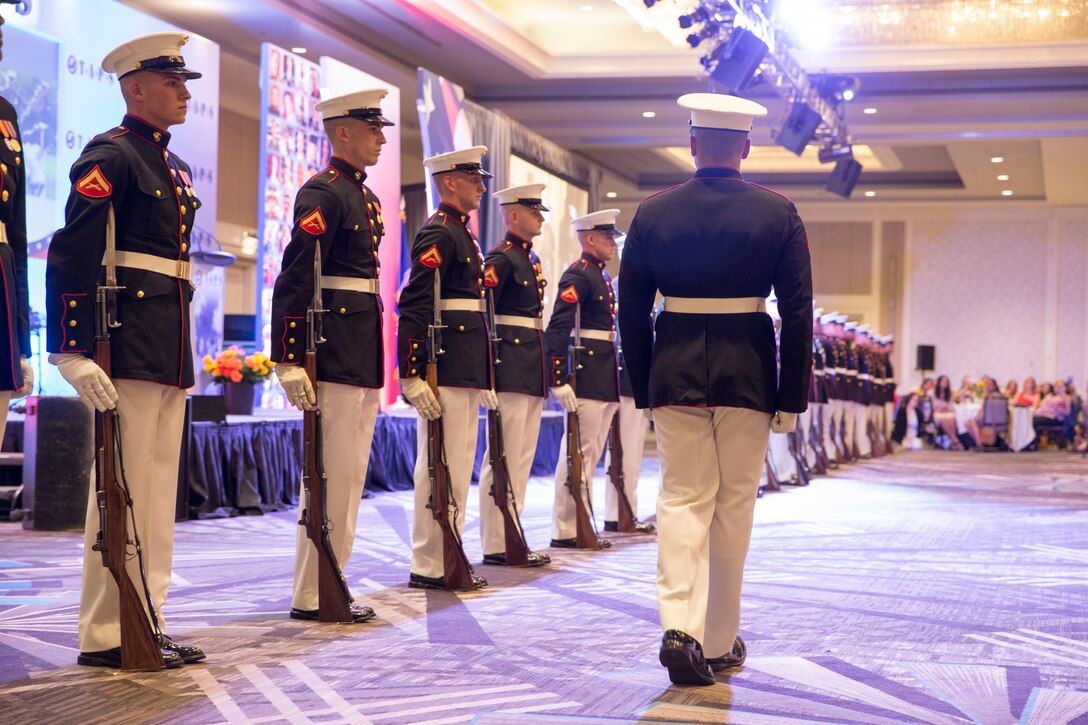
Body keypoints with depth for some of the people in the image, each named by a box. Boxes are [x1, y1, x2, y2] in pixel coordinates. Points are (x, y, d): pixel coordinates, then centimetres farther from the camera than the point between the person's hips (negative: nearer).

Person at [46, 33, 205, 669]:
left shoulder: (174, 168, 19)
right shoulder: (111, 156, -9)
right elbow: (70, 255, -17)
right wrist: (73, 352, -24)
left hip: (171, 348, 9)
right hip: (129, 347, -9)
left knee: (159, 491, 11)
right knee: (124, 489, -5)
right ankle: (106, 636, 2)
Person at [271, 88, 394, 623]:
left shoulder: (365, 197, 18)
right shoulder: (323, 194, -11)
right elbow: (294, 279, -18)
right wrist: (289, 360, -24)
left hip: (364, 357, 10)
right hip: (335, 355, -10)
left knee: (350, 475, 13)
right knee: (333, 473, -6)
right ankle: (311, 596, 2)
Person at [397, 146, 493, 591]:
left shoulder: (461, 234, 20)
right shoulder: (438, 234, -11)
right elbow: (413, 307, -19)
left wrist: (485, 378, 20)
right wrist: (411, 376, -25)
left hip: (466, 370, 10)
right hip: (446, 369, -10)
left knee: (458, 466, 13)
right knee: (441, 466, -6)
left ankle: (447, 558, 19)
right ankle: (428, 567, 0)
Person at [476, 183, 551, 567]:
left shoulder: (532, 259, 18)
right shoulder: (501, 258, -10)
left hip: (532, 370, 10)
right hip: (510, 370, -10)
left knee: (522, 458, 11)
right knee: (504, 458, -6)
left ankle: (511, 538, 17)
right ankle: (497, 545, -2)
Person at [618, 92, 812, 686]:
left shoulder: (652, 213, 0)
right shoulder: (779, 214, -2)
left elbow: (631, 312, 3)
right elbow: (797, 313, -3)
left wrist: (643, 388, 12)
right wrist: (791, 398, 2)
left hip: (675, 372, 1)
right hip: (748, 374, 0)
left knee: (682, 500, 7)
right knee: (734, 504, 10)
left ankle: (680, 626, -12)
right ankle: (719, 642, 19)